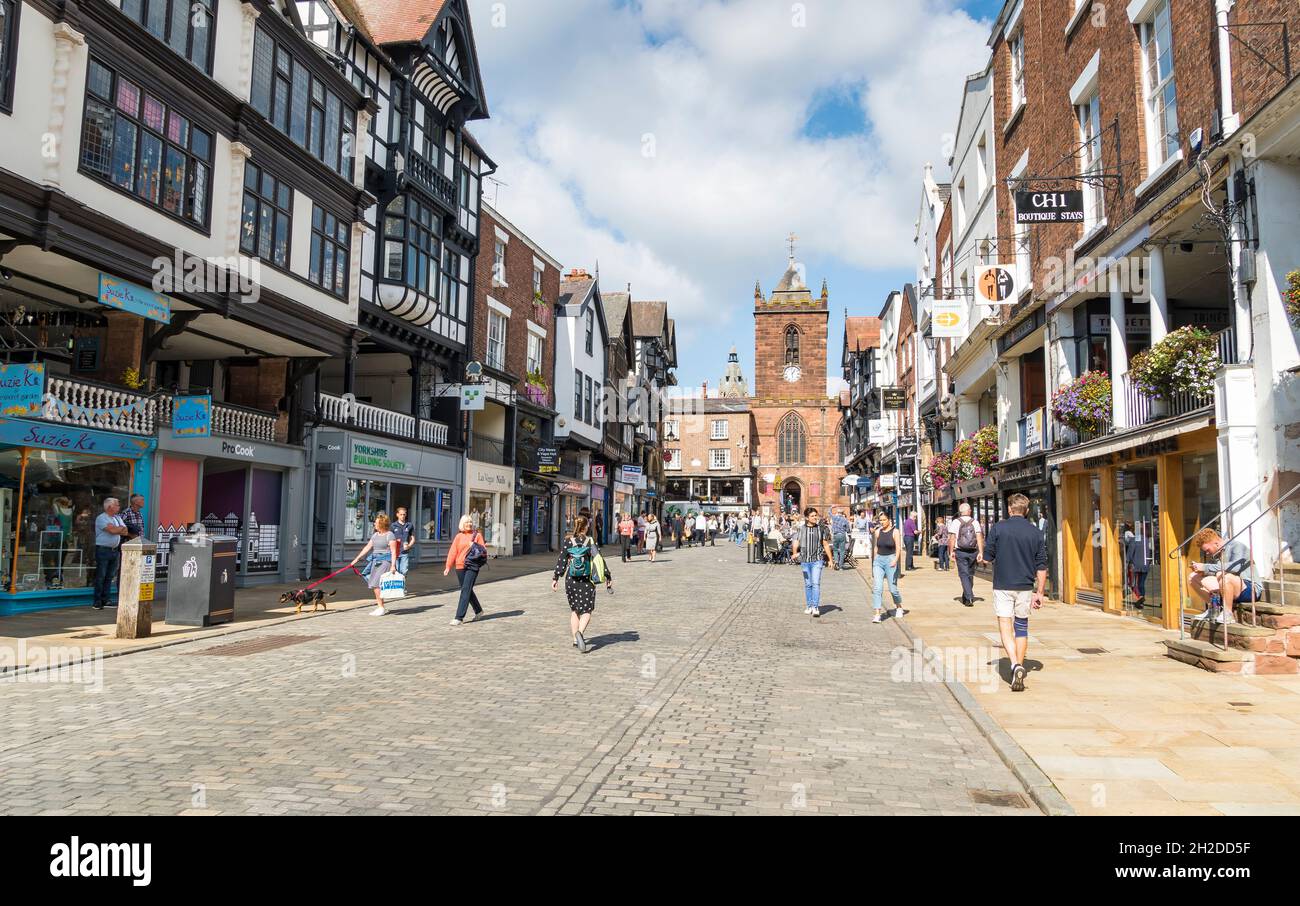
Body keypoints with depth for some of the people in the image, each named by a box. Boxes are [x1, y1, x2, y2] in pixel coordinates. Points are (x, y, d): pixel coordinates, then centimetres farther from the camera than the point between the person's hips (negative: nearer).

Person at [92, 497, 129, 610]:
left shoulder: (118, 518, 15)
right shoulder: (101, 518, -8)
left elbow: (125, 532, 7)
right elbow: (112, 530, -20)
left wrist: (116, 529, -9)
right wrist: (121, 528, -1)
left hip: (115, 550, 7)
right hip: (103, 550, -7)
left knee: (110, 576, 8)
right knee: (100, 576, -3)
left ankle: (105, 600, 14)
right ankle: (97, 601, 2)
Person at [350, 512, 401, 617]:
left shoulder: (389, 535, -8)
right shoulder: (375, 535, 15)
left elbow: (393, 552, -11)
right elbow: (367, 547, 17)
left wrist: (393, 565, -18)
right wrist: (357, 558, 13)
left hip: (385, 561, -8)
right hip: (375, 561, 8)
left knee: (376, 584, -14)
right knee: (374, 585, 7)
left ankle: (381, 608, -6)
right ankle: (381, 608, 16)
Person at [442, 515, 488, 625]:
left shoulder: (477, 535, 5)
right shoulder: (459, 536, 8)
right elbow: (453, 551, 1)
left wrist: (474, 546, -12)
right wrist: (448, 566, -7)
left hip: (472, 566, -3)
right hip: (460, 566, 3)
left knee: (465, 590, -11)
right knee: (468, 591, 13)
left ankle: (459, 617, -12)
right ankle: (478, 611, 33)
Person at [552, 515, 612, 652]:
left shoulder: (567, 541, -1)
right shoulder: (590, 541, -5)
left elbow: (561, 561, -2)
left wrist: (555, 578, 4)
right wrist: (608, 577, 3)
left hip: (571, 580, 2)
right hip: (587, 580, -2)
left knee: (574, 610, 17)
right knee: (586, 611, 1)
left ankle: (576, 639, 17)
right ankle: (579, 632, -25)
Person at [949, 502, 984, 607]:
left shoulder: (955, 522, -3)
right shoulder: (975, 522, 2)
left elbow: (952, 538, -9)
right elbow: (979, 538, -6)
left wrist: (951, 551, -2)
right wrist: (981, 552, -7)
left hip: (960, 552, -3)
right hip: (973, 552, 3)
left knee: (964, 574, -2)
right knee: (970, 574, 15)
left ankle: (969, 597, -16)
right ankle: (966, 597, 27)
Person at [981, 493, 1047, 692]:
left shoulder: (998, 528, -6)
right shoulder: (1036, 533, 2)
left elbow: (987, 558, -3)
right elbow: (1042, 567, 3)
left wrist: (981, 556, 21)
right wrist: (1039, 592, 10)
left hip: (1003, 586, -3)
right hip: (1026, 587, 3)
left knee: (1005, 627, -2)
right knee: (1022, 627, 16)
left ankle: (1015, 666, -21)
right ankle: (1019, 667, 21)